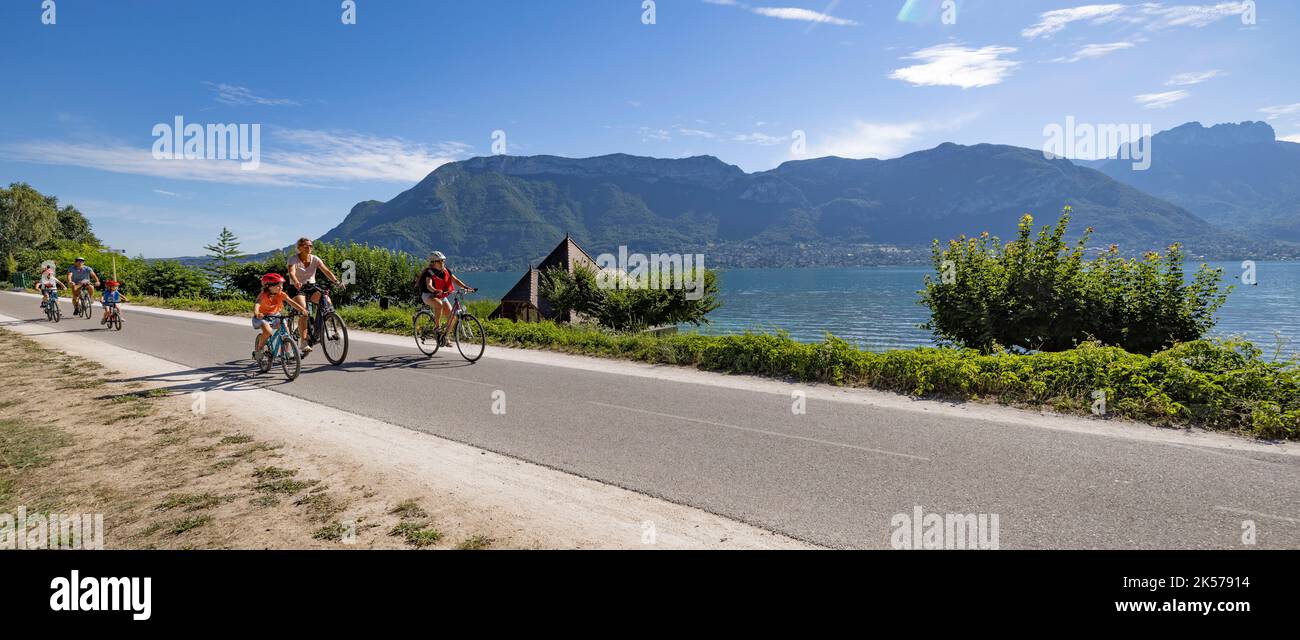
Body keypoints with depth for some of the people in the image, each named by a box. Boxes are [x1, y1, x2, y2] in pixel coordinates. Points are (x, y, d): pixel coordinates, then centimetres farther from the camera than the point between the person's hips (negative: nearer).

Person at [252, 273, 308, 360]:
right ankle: (258, 350, -6)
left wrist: (302, 309, -38)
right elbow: (257, 304, -39)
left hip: (274, 315, 4)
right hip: (262, 317, -4)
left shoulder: (281, 294, -11)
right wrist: (256, 313, -62)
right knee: (268, 331, -30)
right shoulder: (263, 295, -23)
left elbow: (291, 302, -22)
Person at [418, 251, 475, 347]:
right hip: (428, 295, -6)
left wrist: (466, 287, -26)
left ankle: (445, 336, 9)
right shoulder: (429, 272, -17)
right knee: (439, 304, -39)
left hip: (442, 296, 6)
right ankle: (437, 327, -23)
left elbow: (455, 280, -10)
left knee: (453, 316, -9)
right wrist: (435, 291, -54)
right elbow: (429, 285, -33)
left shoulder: (446, 271, -1)